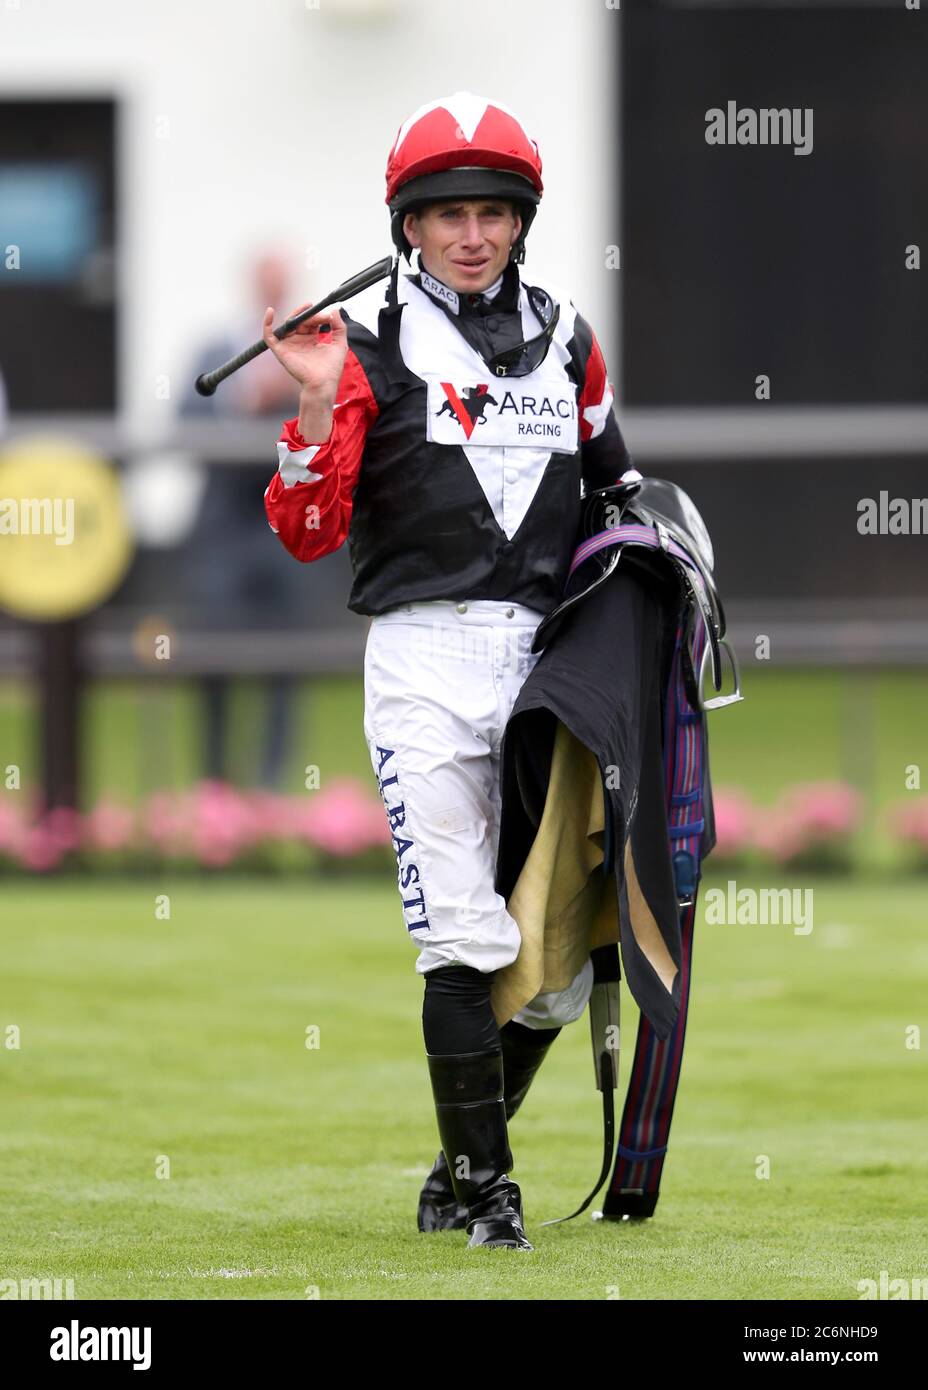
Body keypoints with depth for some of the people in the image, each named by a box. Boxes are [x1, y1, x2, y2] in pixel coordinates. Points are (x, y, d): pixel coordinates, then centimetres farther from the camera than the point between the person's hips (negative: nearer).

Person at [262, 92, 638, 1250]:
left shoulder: (565, 341, 14)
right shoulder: (371, 350, 1)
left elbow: (609, 487, 27)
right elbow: (306, 534, -6)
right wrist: (318, 406, -18)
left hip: (545, 655, 4)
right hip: (425, 661, -4)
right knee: (468, 944, -11)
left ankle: (458, 1171, 23)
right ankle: (481, 1185, 1)